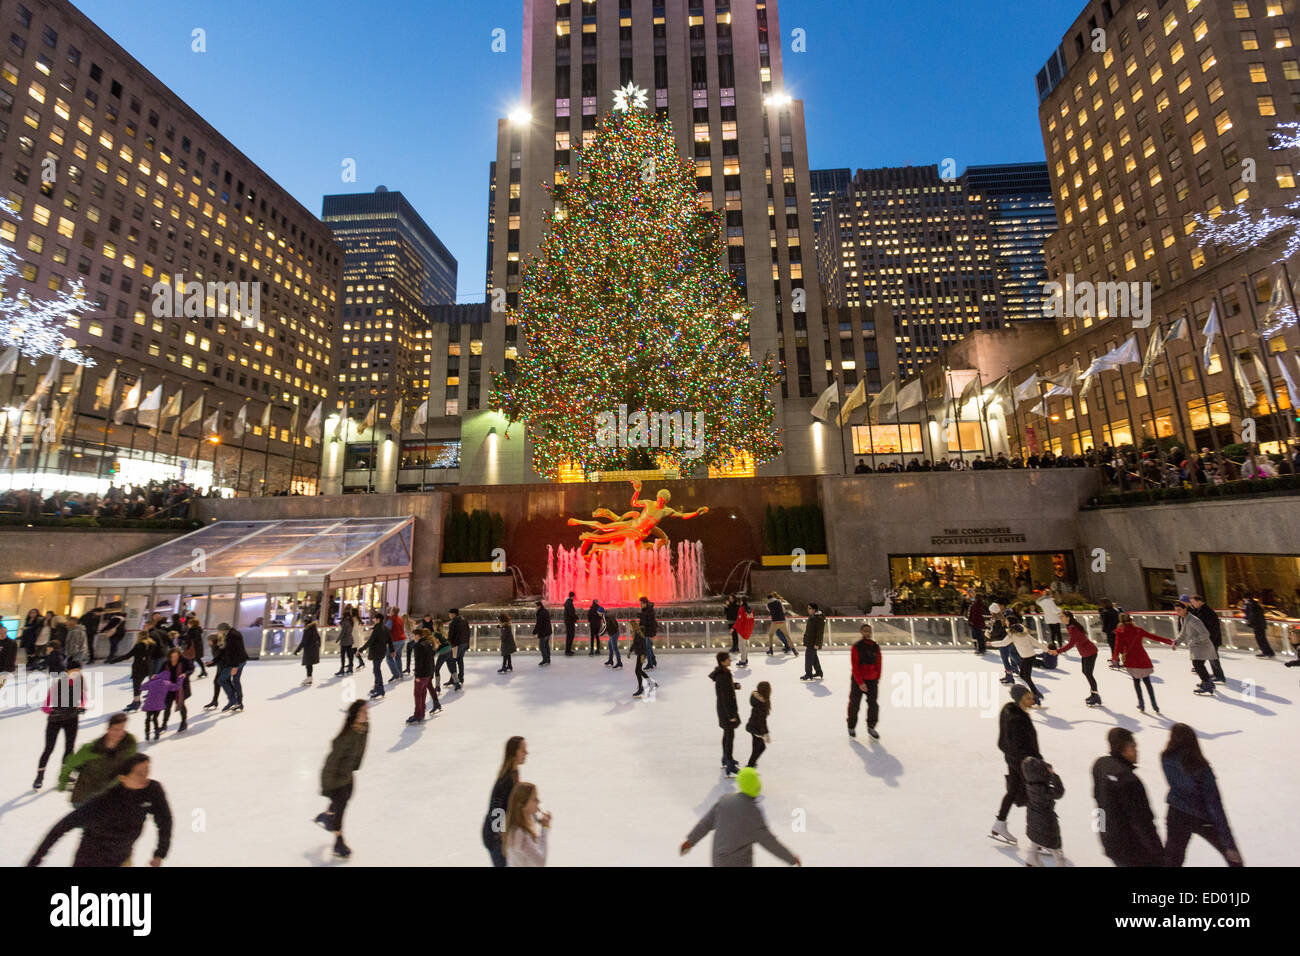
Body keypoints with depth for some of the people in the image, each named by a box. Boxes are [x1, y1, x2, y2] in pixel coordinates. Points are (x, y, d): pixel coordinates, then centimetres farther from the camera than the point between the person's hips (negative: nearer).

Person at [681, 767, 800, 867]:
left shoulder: (726, 800, -6)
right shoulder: (753, 812, -25)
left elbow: (706, 822, 2)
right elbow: (768, 842, -17)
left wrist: (690, 840, 14)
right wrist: (792, 859, -3)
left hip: (719, 860, 7)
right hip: (739, 863, -7)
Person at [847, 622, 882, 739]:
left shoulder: (875, 647, 0)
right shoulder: (856, 646, -13)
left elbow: (878, 664, 9)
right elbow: (855, 666, -15)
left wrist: (877, 678, 9)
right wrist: (860, 683, -17)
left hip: (872, 680, 3)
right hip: (858, 681, -3)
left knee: (873, 704, 2)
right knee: (854, 704, 7)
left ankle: (871, 727, 22)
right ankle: (851, 727, 26)